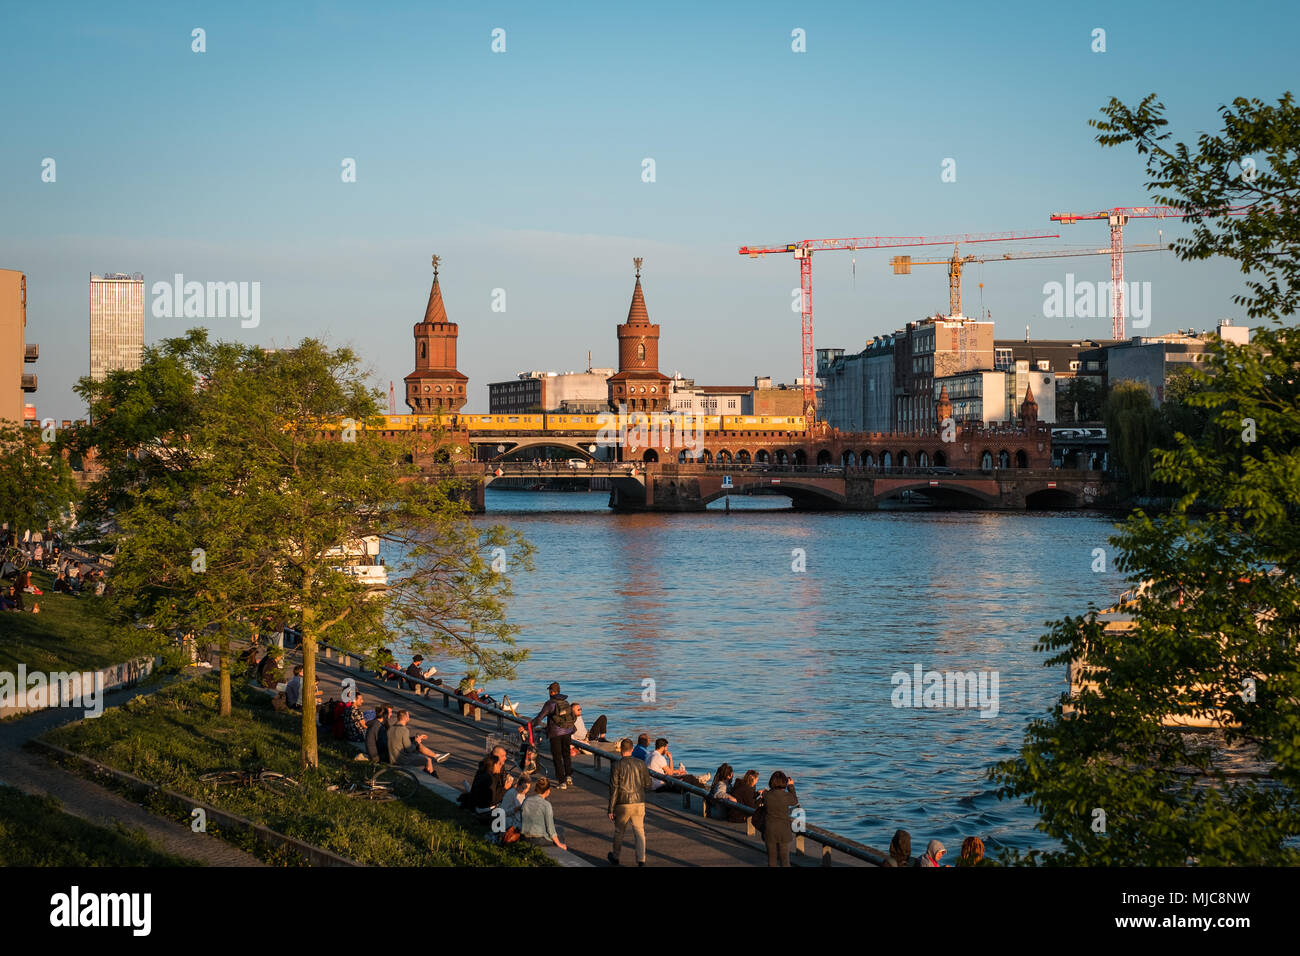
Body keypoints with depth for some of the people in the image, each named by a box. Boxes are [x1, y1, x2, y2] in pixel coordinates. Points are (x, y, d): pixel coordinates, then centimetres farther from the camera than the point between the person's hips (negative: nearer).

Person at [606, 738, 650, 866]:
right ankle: (641, 859, -3)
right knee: (639, 831, 6)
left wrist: (610, 809, -5)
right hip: (639, 802, 2)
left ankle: (615, 857, 32)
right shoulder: (641, 764, 0)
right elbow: (647, 783, 7)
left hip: (623, 804, -1)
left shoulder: (616, 767, -9)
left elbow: (613, 789, -10)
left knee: (619, 831, 16)